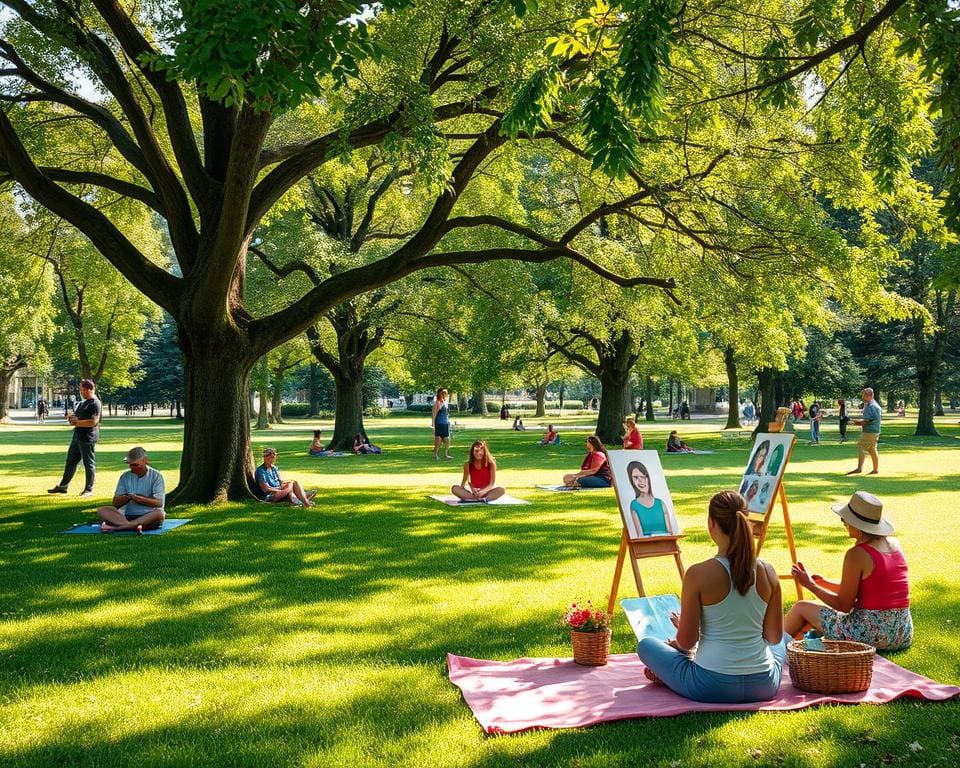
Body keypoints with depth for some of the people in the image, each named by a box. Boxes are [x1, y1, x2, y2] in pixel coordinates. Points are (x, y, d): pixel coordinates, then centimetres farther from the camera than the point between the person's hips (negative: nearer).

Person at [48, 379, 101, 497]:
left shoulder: (95, 403, -14)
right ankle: (63, 486, 24)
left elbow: (93, 422, -23)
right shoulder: (83, 403, 17)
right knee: (70, 462, 15)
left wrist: (77, 422, -15)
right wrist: (71, 416, 2)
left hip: (88, 438, -10)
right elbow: (76, 416, 25)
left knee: (89, 464, 0)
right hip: (77, 437, 10)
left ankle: (89, 490, 8)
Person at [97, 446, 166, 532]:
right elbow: (116, 503, 10)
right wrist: (127, 497, -11)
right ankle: (134, 525, -41)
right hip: (128, 516, 3)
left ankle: (116, 527, -35)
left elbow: (159, 503, -6)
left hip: (148, 517, -3)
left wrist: (138, 499, -18)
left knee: (159, 513, -37)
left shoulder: (156, 476, 3)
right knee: (102, 511, -19)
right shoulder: (125, 477, 12)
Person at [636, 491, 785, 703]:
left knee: (646, 645, 20)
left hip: (712, 688, -2)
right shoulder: (767, 573, -6)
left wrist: (681, 626, 12)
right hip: (764, 687, 2)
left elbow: (686, 641, -11)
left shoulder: (698, 574, -17)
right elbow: (775, 637, 4)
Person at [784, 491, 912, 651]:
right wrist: (825, 583, 21)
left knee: (801, 607, 12)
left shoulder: (856, 554, -16)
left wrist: (810, 585, 1)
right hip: (904, 634, 8)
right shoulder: (895, 544, 6)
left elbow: (844, 606, -9)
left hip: (871, 634, -8)